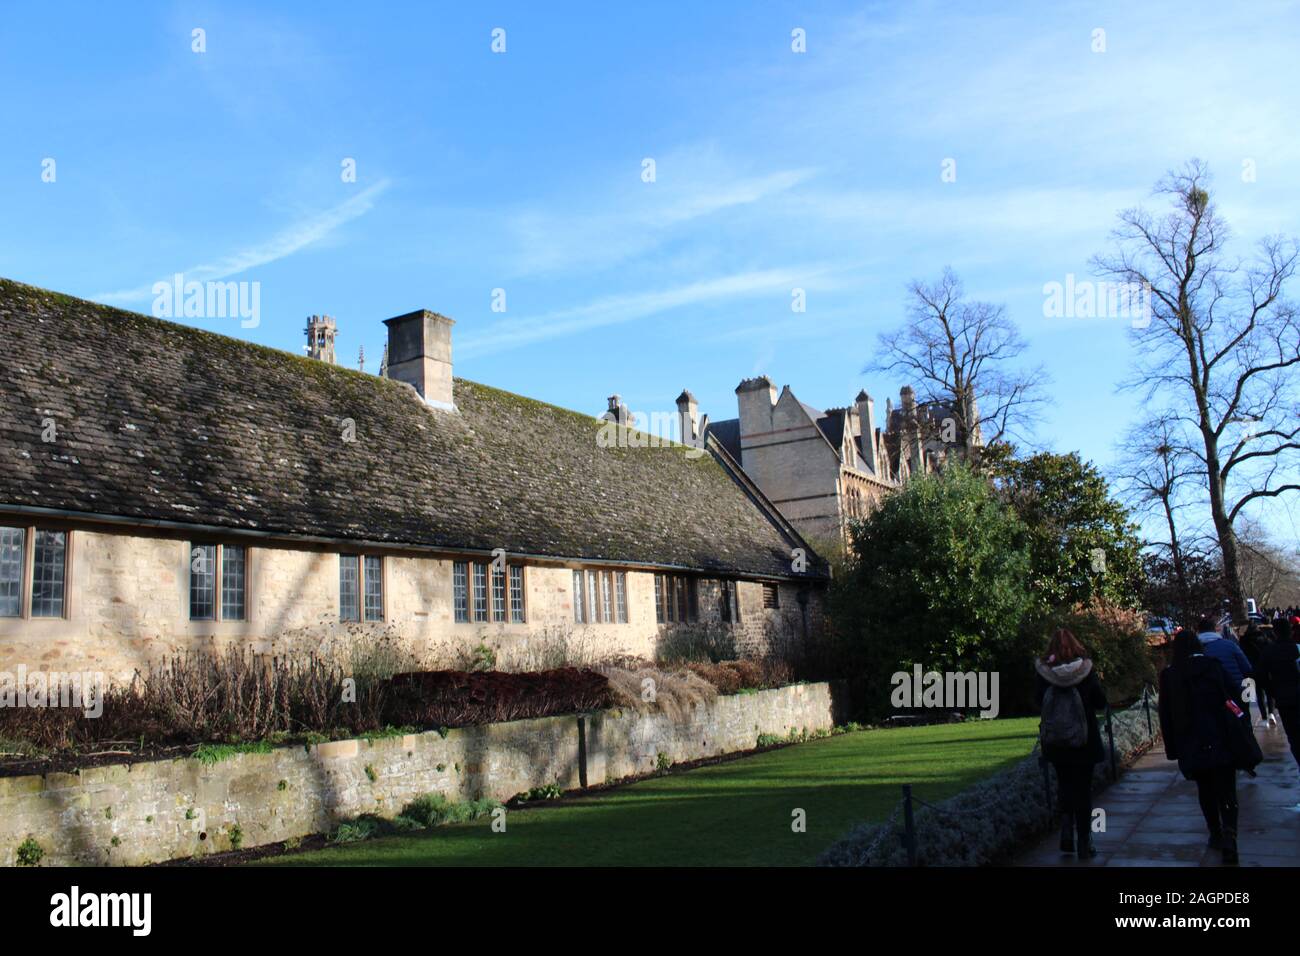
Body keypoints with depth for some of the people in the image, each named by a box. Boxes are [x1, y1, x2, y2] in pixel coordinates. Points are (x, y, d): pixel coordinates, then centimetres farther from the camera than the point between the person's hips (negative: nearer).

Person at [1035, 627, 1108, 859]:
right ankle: (1084, 843, 12)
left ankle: (1067, 831, 6)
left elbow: (1038, 701, 1)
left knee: (1064, 784, 20)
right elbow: (1101, 701, -3)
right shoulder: (1085, 669, -11)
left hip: (1055, 742, 1)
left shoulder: (1041, 670, -9)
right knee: (1083, 789, 9)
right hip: (1084, 740, -1)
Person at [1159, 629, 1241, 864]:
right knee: (1226, 790, 0)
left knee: (1205, 790, 16)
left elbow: (1166, 716, 3)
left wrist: (1172, 748, 8)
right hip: (1220, 742, -1)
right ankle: (1229, 835, -17)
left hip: (1190, 745, 1)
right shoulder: (1213, 666, -2)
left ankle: (1216, 834, 20)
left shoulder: (1169, 675, 2)